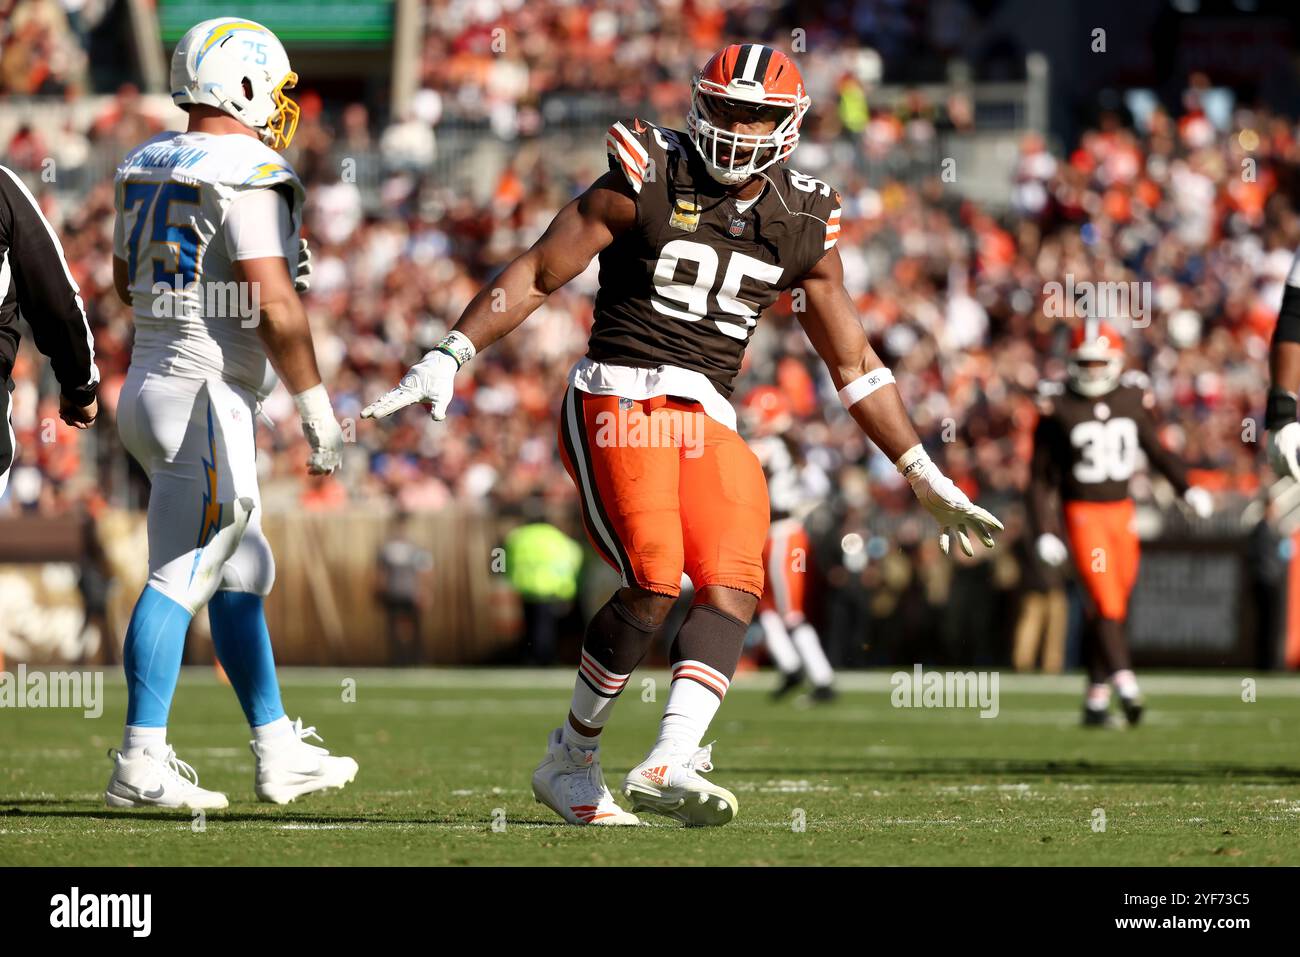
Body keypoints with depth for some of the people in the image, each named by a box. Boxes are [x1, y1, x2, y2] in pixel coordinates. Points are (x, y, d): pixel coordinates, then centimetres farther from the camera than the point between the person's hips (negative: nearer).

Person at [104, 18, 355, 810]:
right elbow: (273, 304, -21)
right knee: (181, 581, -6)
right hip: (206, 400, -9)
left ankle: (279, 752, 21)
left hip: (152, 385, 9)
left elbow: (128, 281, 24)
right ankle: (140, 765, -6)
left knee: (242, 575, 16)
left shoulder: (149, 167, 11)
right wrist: (315, 404, -15)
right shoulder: (247, 177, -15)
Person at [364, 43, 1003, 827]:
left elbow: (854, 363, 18)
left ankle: (667, 767, -26)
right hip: (620, 399, -5)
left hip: (709, 421, 5)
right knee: (654, 581, -20)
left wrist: (927, 478, 17)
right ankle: (573, 758, -1)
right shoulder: (648, 182, -2)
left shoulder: (804, 227, 11)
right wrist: (447, 360, -6)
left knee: (735, 586, -16)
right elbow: (538, 273, 2)